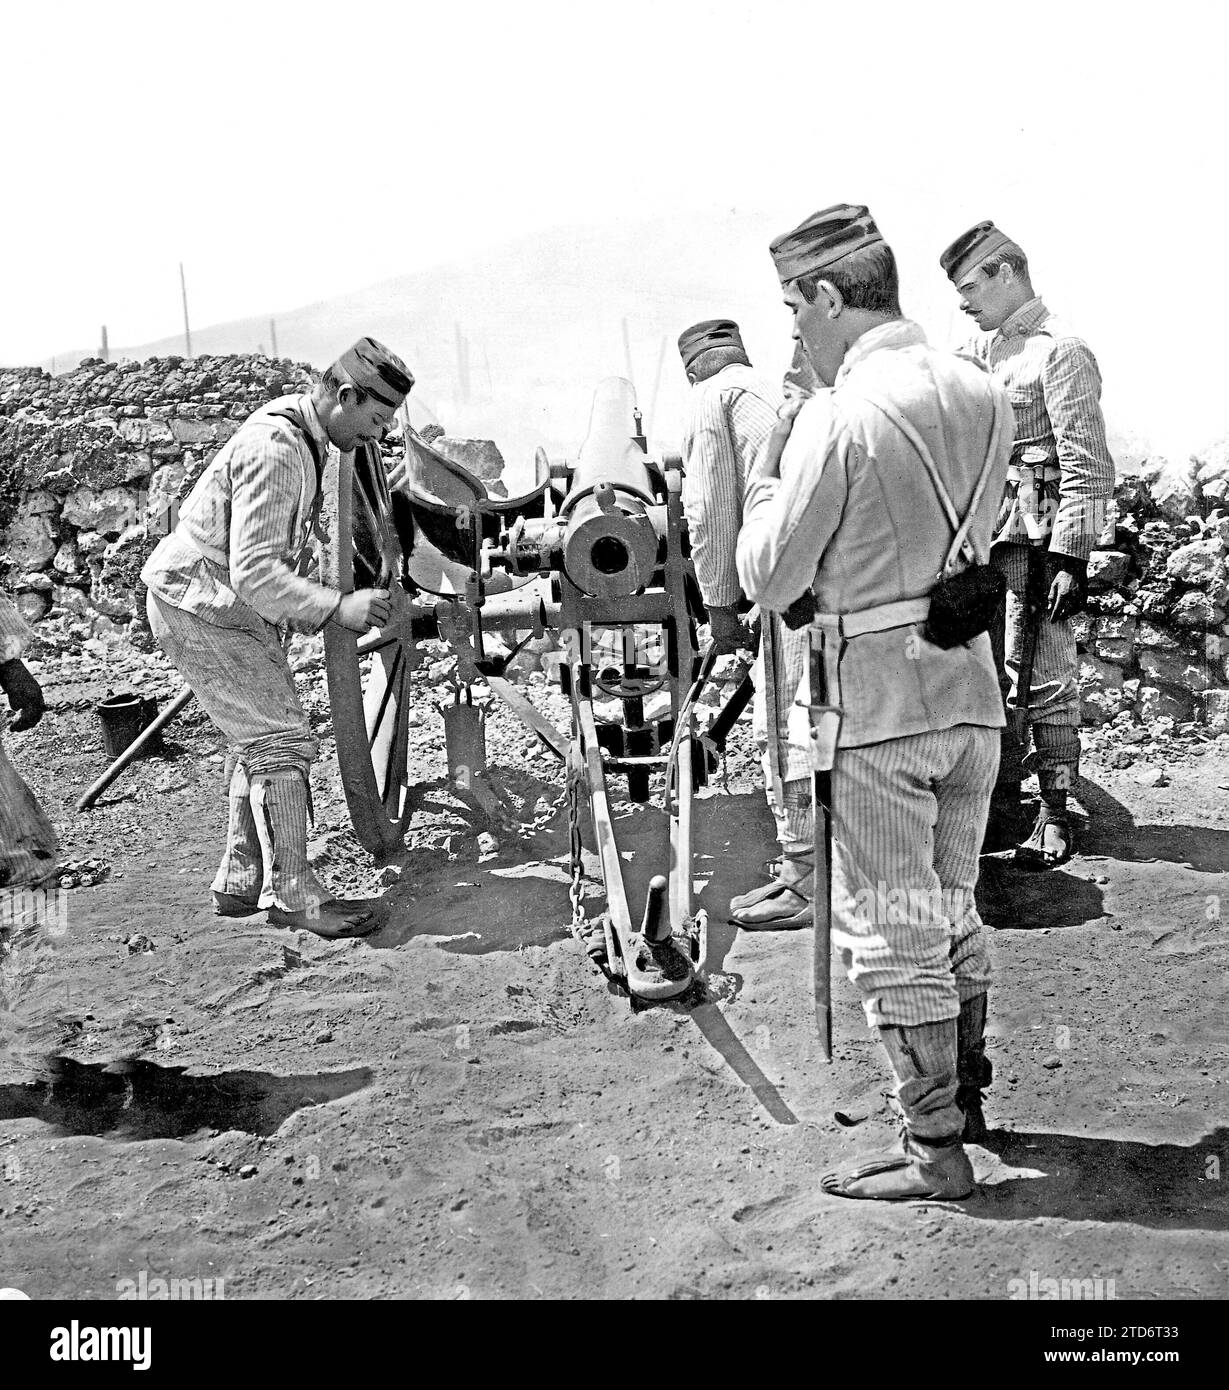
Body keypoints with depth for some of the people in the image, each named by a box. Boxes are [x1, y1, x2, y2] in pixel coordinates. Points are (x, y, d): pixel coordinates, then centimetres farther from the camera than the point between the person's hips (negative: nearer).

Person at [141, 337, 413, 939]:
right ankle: (292, 893, -6)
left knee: (259, 742, 14)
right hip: (202, 610, -10)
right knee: (281, 740, -11)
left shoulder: (302, 436, 7)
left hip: (235, 609, 10)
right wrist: (336, 606, -38)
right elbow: (253, 573, -32)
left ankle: (240, 882, 20)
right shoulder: (274, 451, -26)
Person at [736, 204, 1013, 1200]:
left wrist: (766, 480, 3)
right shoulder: (984, 396, 5)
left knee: (891, 931, 4)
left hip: (882, 697, -7)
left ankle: (935, 1150, 12)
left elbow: (768, 580, -11)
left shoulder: (839, 415, -16)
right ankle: (964, 1096, 36)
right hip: (974, 682, 7)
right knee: (953, 908, 21)